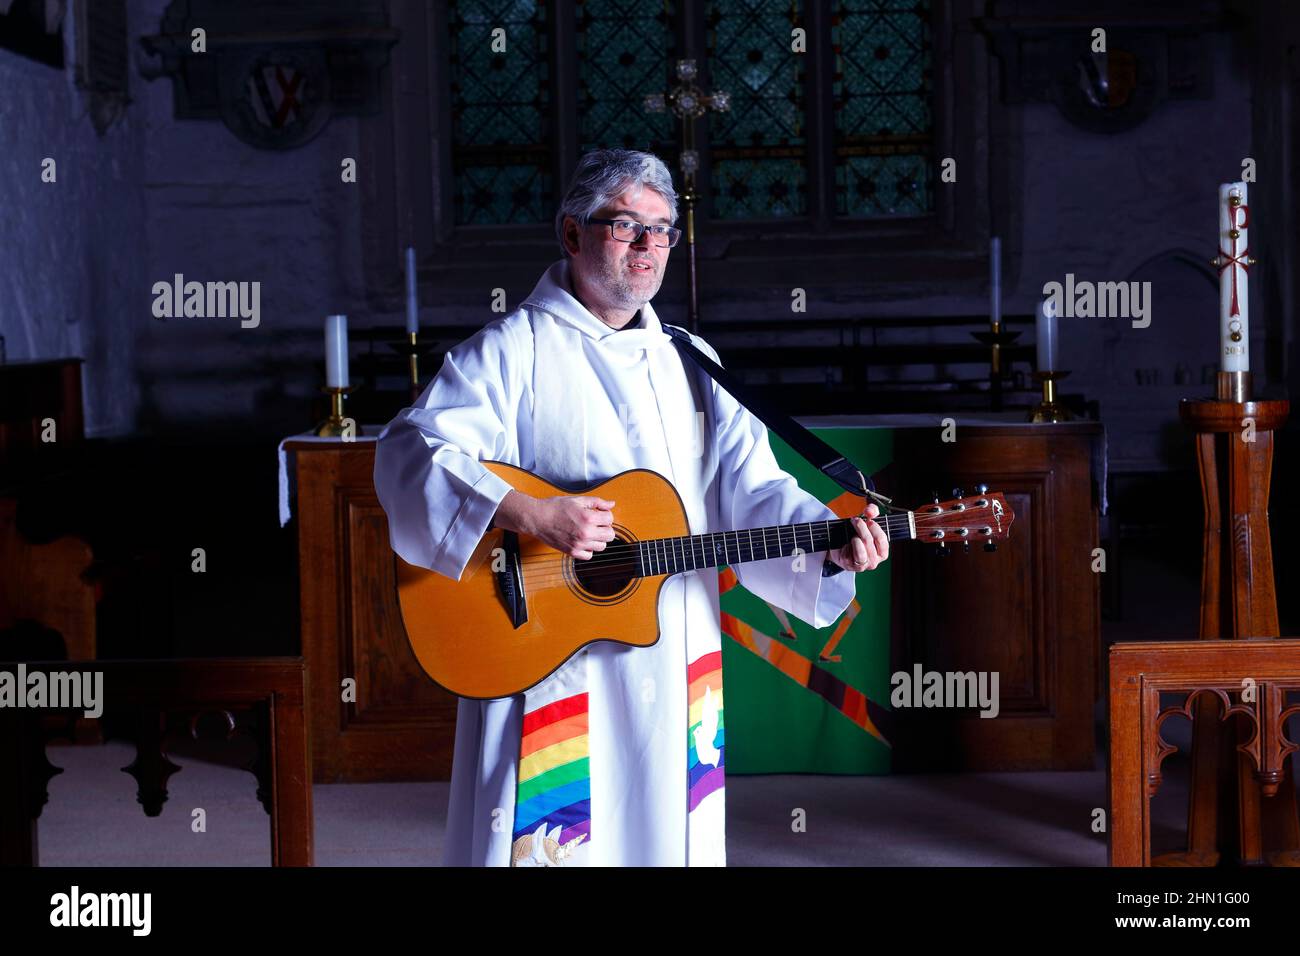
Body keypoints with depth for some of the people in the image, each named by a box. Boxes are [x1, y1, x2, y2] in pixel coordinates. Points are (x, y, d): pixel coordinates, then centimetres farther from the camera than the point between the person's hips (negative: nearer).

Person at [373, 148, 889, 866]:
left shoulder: (690, 363, 14)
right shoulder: (512, 352, -3)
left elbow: (751, 491, 6)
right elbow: (412, 456, -16)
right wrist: (532, 515, -27)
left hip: (678, 670, 6)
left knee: (672, 834, 11)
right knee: (556, 837, -3)